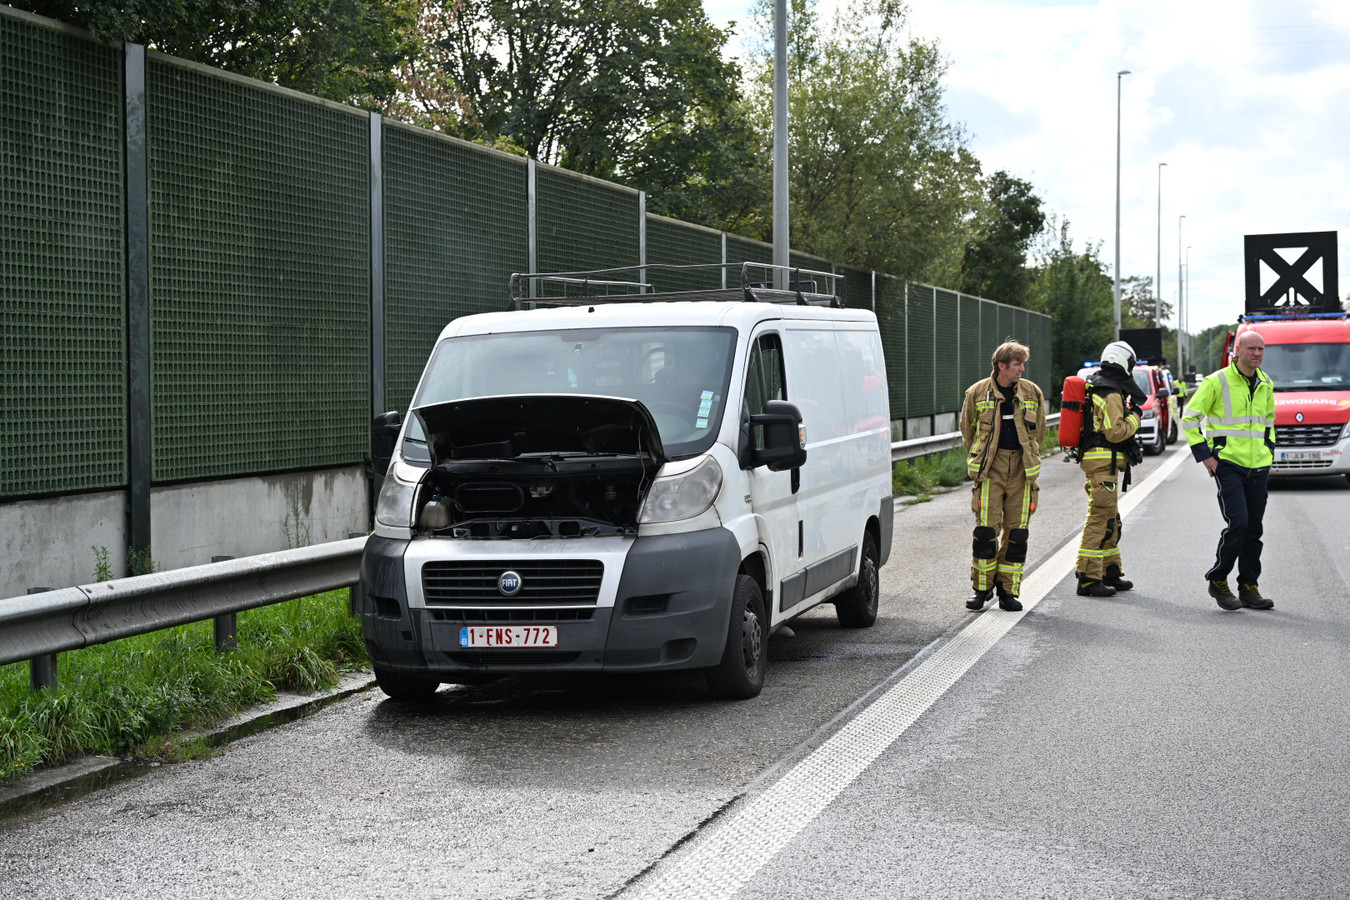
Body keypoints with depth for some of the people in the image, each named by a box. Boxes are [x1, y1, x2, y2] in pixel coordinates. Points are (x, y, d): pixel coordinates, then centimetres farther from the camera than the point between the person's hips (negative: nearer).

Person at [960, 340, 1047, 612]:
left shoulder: (1032, 393, 5)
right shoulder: (977, 393, 0)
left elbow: (1038, 431, 18)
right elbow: (967, 429, 13)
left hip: (1021, 468, 2)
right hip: (990, 467, -2)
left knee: (1017, 531, 2)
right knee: (986, 529, -7)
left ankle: (1009, 590, 11)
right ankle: (982, 588, 6)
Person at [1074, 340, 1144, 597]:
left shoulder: (1094, 386, 16)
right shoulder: (1111, 394, -15)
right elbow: (1115, 431, -21)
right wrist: (1135, 417, -7)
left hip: (1094, 459, 11)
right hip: (1104, 461, -11)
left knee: (1110, 519, 18)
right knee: (1100, 519, -10)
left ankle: (1111, 571, 26)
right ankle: (1088, 578, -12)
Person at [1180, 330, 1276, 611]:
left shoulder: (1266, 385, 9)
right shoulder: (1217, 382, -9)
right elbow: (1190, 418, -5)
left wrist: (1269, 452, 17)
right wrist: (1204, 455, -9)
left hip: (1257, 467, 6)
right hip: (1227, 464, -6)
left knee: (1253, 528, 7)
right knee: (1237, 524, -15)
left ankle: (1249, 588, 15)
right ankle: (1218, 581, 1)